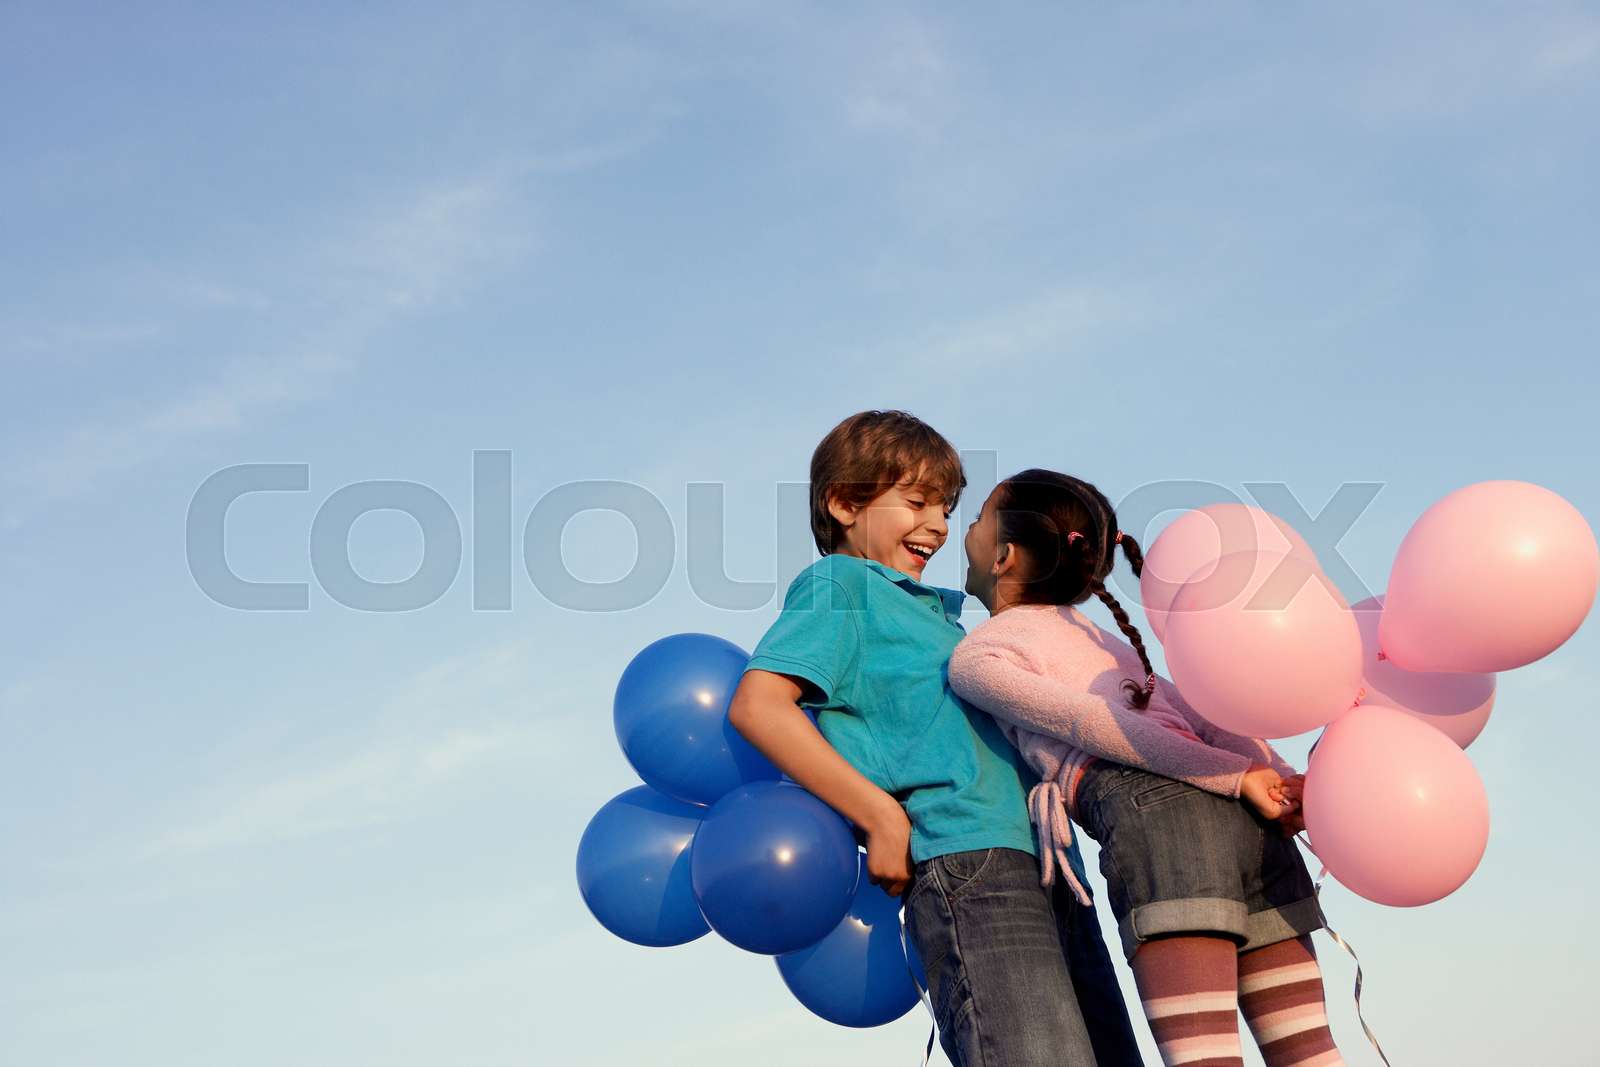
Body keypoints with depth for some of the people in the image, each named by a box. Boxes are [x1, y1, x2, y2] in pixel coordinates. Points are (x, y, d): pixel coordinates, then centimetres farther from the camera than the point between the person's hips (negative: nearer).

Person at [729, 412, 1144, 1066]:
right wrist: (882, 817, -14)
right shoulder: (838, 583, 6)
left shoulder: (937, 610, 30)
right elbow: (757, 704, -10)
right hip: (964, 858, -9)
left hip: (1045, 863, 9)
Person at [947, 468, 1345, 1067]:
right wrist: (1282, 780, 12)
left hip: (1152, 814, -7)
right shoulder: (1086, 629, 32)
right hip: (1248, 820, 7)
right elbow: (1193, 712, 21)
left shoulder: (973, 659, 10)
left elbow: (1099, 726, -2)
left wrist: (1236, 776, -4)